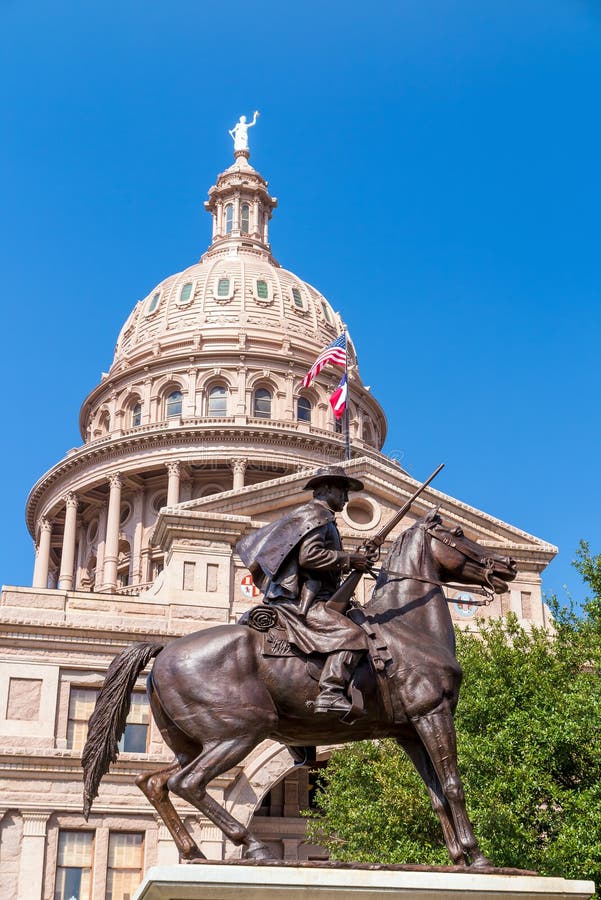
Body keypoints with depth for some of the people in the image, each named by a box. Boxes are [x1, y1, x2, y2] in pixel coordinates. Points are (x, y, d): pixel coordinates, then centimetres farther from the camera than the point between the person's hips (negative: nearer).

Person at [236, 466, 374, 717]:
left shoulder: (319, 517, 27)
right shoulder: (316, 515, -6)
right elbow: (309, 556, -21)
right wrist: (349, 560, -16)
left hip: (303, 599, 11)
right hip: (299, 601, -11)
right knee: (351, 634, -26)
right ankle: (330, 696, -35)